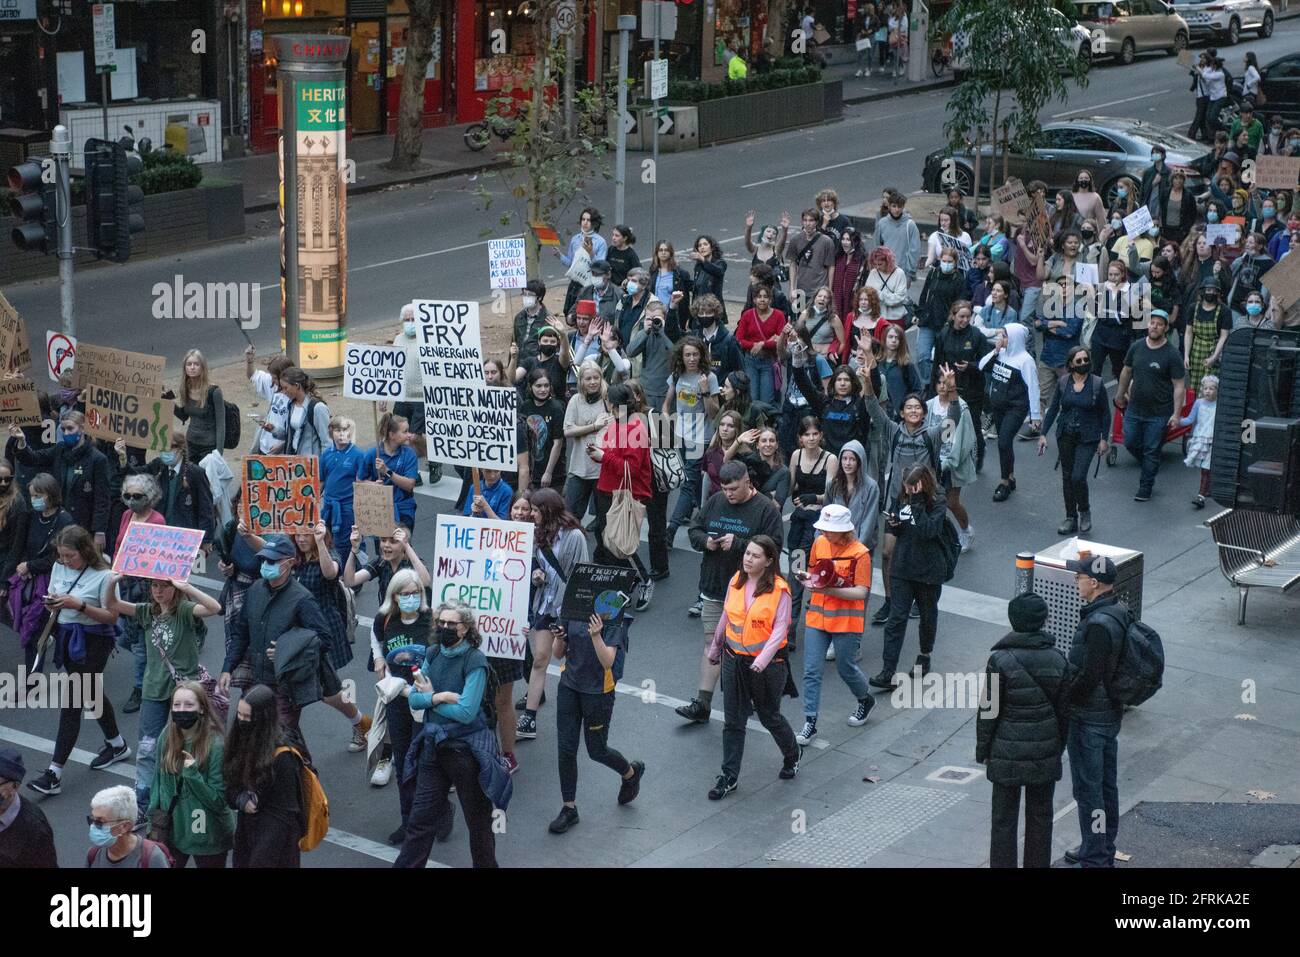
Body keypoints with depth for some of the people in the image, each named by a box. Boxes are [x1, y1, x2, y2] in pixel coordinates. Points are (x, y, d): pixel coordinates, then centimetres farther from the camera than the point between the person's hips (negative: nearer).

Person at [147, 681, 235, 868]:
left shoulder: (216, 745, -21)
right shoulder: (167, 737, -6)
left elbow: (219, 800, -19)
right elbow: (159, 780, 7)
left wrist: (193, 774, -30)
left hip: (208, 837, -4)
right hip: (172, 829, 4)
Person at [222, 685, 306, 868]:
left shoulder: (282, 756, -20)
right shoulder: (242, 740, 2)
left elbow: (284, 811, -18)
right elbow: (230, 786, 9)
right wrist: (242, 801, -13)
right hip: (245, 832, 7)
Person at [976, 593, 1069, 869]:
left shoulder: (1001, 660, -15)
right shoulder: (1057, 659, -4)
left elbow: (989, 711, -11)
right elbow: (1064, 710, 3)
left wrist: (982, 750, 1)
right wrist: (1059, 746, 16)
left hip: (1008, 752, -3)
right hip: (1046, 752, 3)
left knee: (1004, 818, 7)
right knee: (1040, 815, 15)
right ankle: (1039, 864, 22)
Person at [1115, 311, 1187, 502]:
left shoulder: (1171, 354, -14)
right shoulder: (1136, 347, 0)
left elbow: (1179, 386, -11)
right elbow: (1126, 372, 16)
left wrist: (1176, 414, -15)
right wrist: (1120, 394, 24)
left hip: (1158, 414, -4)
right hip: (1134, 409, 4)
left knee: (1151, 451, 4)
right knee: (1130, 443, 11)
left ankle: (1145, 488, 17)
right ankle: (1149, 467, 38)